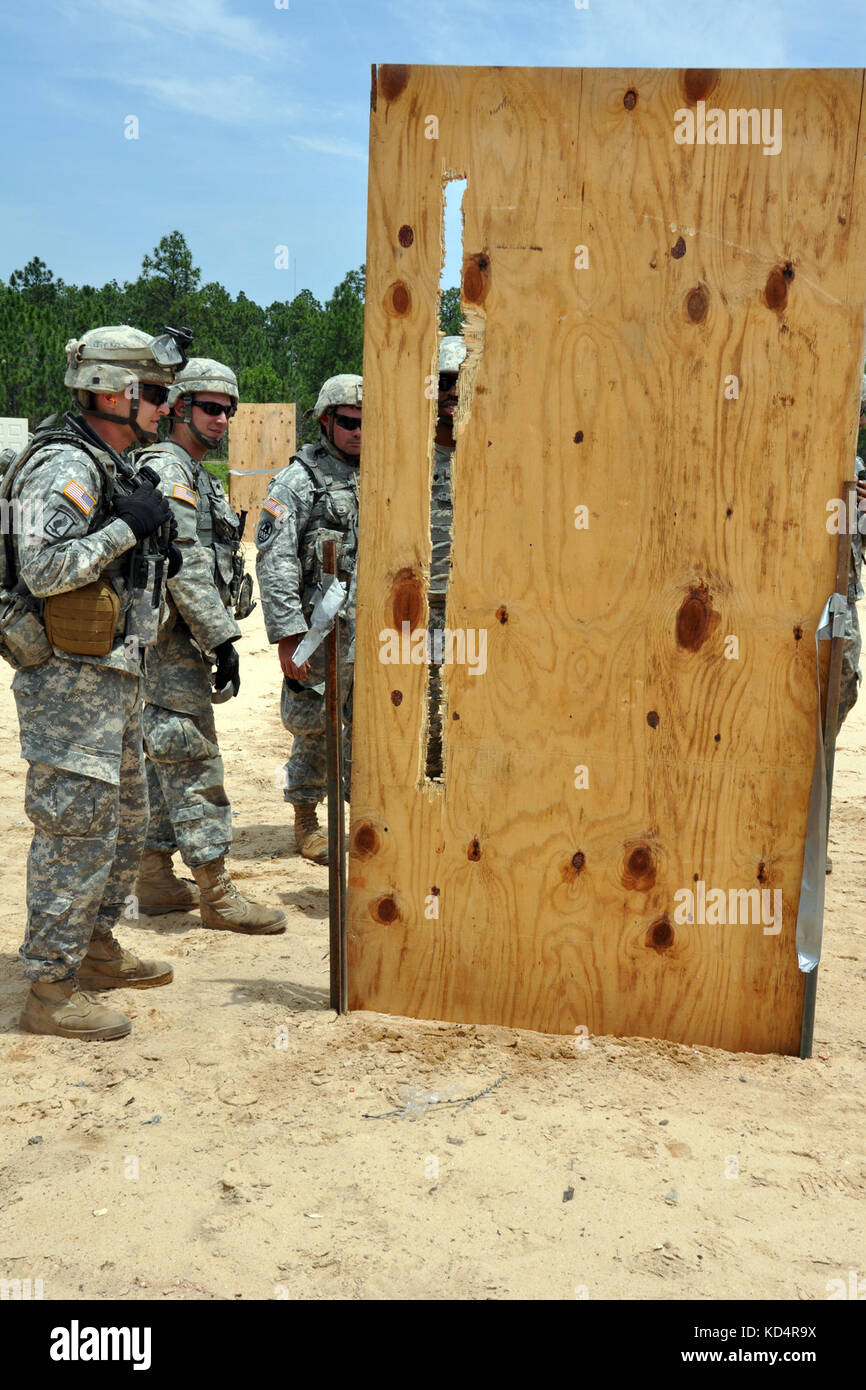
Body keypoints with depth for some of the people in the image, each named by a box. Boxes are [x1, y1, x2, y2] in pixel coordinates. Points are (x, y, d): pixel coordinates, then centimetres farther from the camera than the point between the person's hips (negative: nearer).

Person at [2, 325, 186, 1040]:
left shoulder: (112, 464, 14)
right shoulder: (65, 465, -17)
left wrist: (156, 552, 11)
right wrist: (127, 528, -23)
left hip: (111, 675, 10)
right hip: (70, 680, -10)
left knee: (125, 819, 19)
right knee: (77, 829, -5)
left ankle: (95, 948, 33)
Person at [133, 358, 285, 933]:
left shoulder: (199, 475, 20)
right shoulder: (166, 469, -13)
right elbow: (186, 566, -21)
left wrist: (218, 636, 20)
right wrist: (223, 638, -22)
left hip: (181, 642, 10)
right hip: (174, 640, -10)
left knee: (165, 759, 13)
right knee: (195, 763, -7)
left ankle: (156, 879, 21)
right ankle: (216, 892, -2)